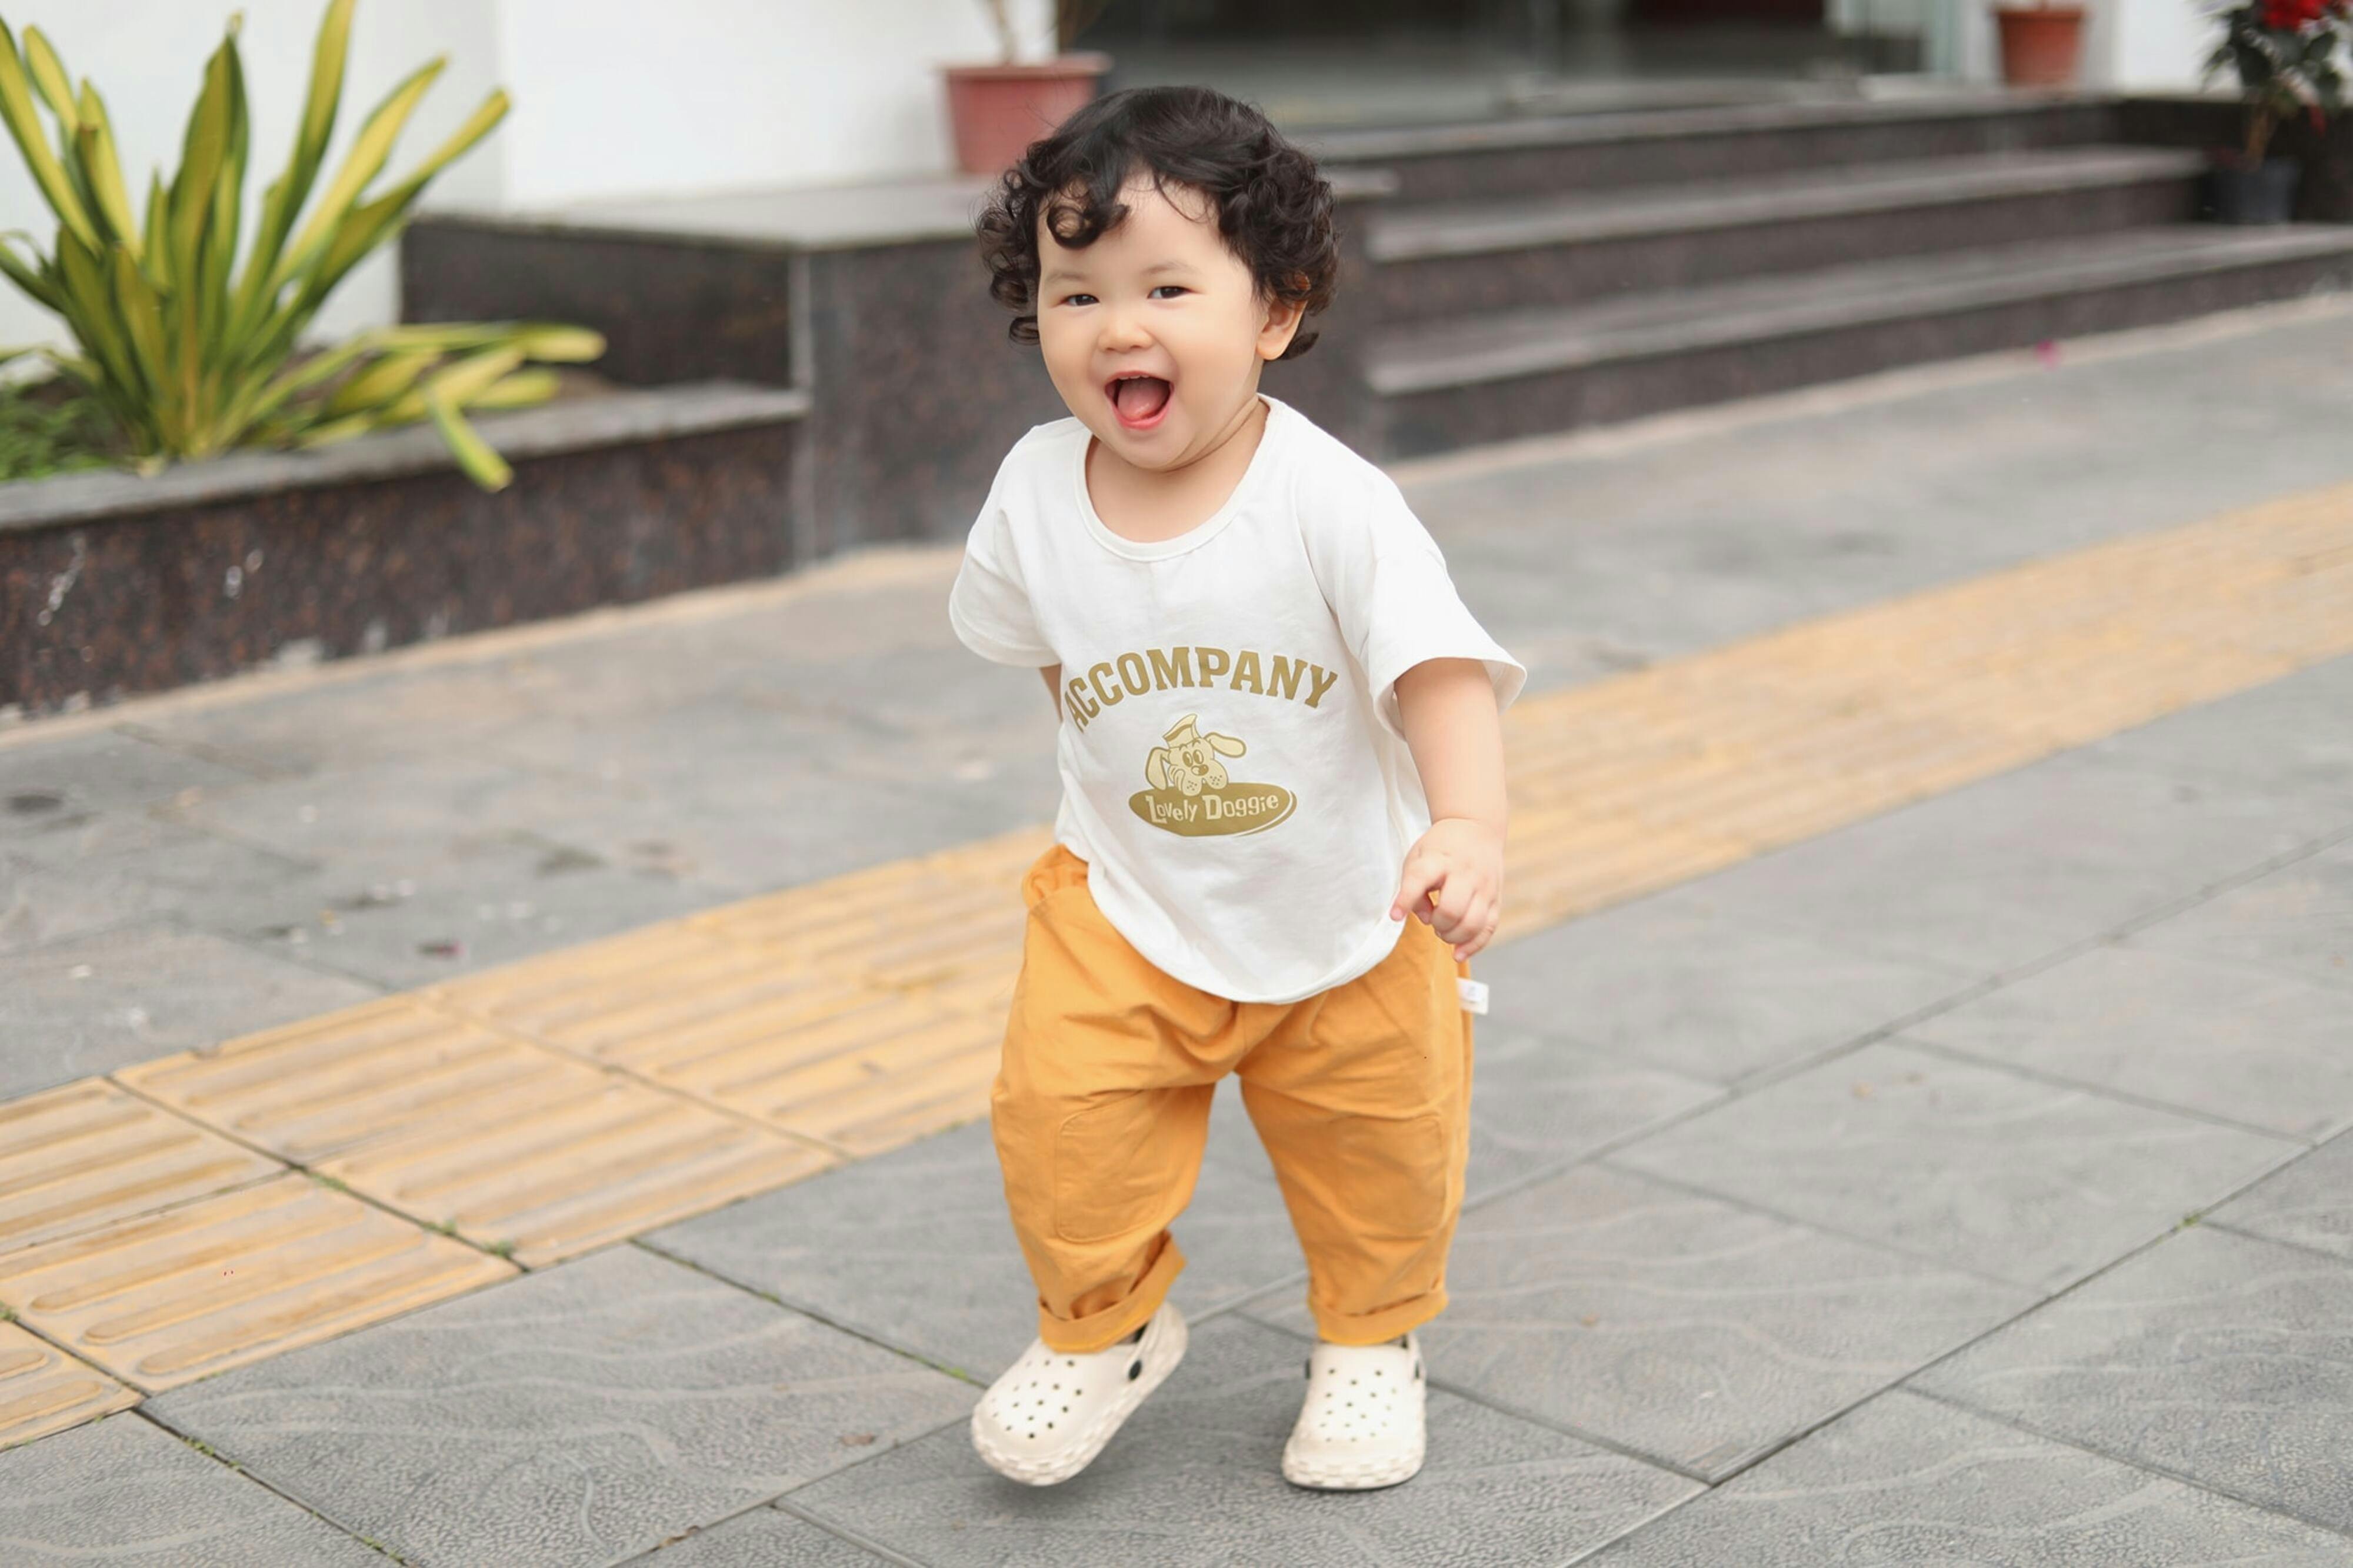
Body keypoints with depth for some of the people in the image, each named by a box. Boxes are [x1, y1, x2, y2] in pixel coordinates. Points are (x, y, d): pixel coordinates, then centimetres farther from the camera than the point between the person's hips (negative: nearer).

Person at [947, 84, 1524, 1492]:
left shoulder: (1332, 503, -25)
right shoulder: (1037, 491, -13)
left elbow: (1440, 669, -31)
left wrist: (1469, 824, -47)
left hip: (1352, 914, -1)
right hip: (1126, 903, 2)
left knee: (1382, 1150, 13)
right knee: (1062, 1111, -13)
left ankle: (1373, 1338, 43)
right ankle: (1107, 1323, 16)